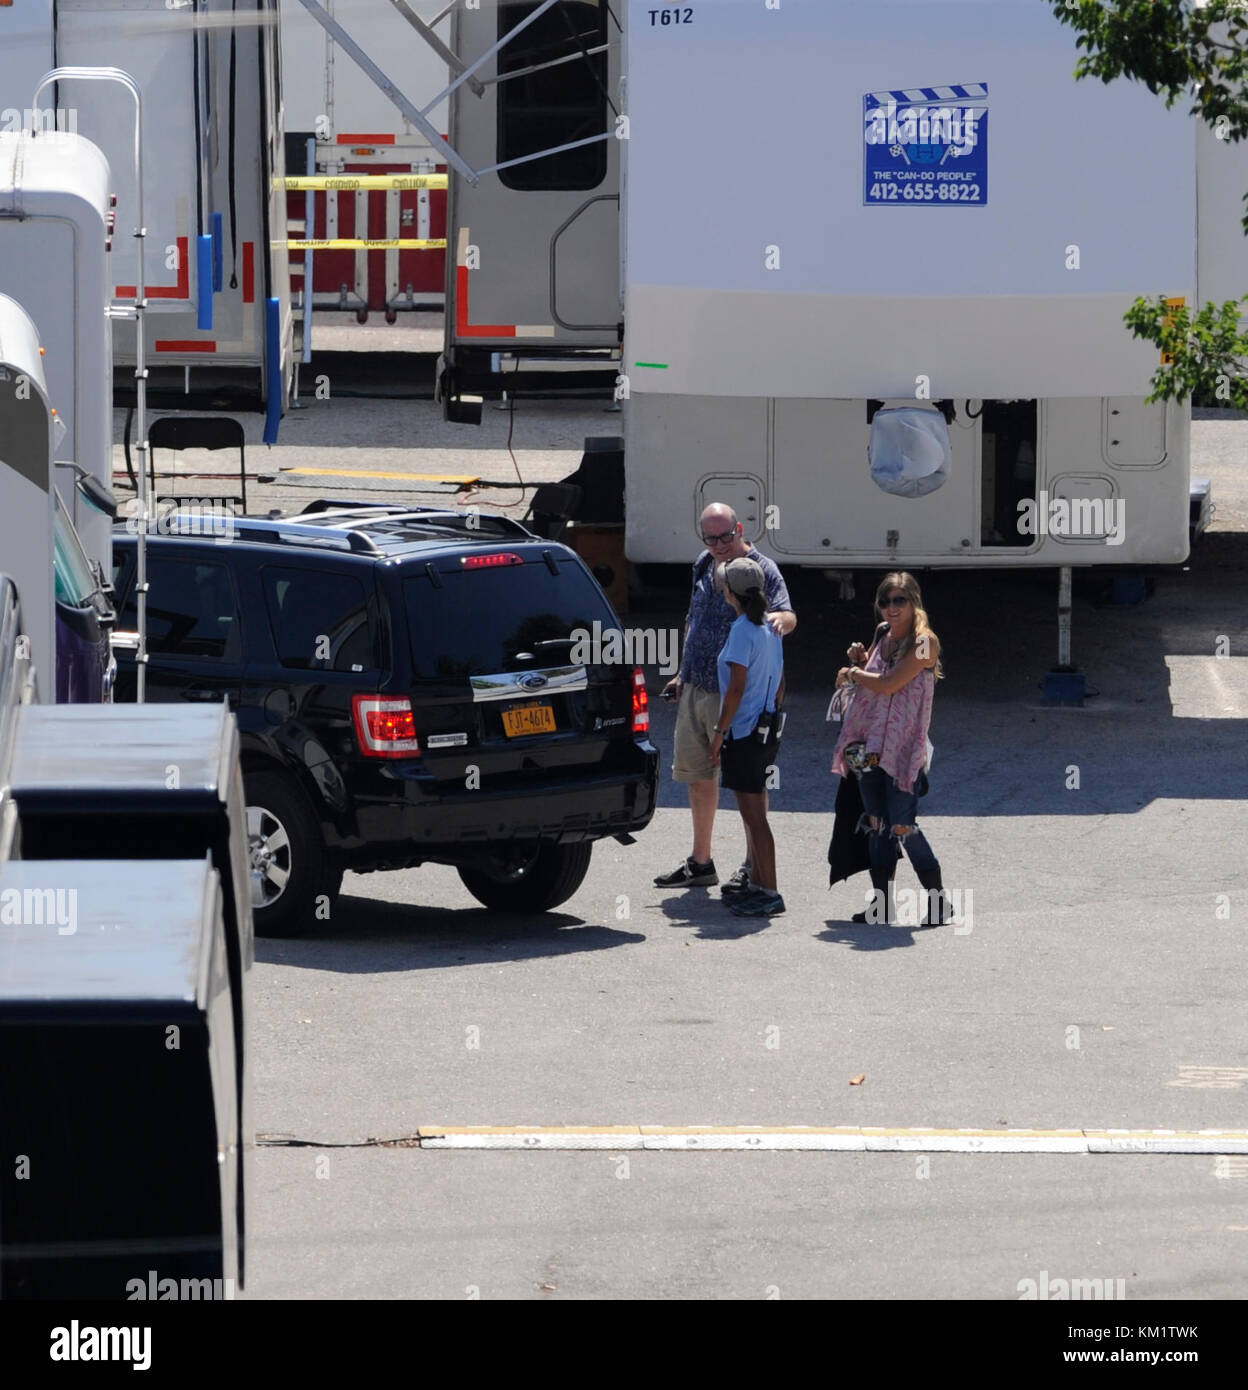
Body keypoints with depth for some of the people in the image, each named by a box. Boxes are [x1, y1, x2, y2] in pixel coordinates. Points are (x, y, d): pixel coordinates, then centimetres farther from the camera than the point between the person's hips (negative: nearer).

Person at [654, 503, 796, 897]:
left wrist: (780, 618, -50)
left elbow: (788, 616, -26)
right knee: (698, 776, 14)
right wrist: (683, 673, 23)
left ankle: (754, 866, 0)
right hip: (695, 690, 8)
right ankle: (700, 863, 24)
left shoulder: (762, 570, -11)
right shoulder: (704, 567, 12)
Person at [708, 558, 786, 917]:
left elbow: (737, 688, -20)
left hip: (743, 733, -9)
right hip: (767, 731, 9)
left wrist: (719, 733, -16)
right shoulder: (771, 628, 10)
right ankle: (757, 884, 24)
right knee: (754, 814, 18)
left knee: (754, 817, -7)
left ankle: (769, 893, -7)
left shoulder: (742, 630, -16)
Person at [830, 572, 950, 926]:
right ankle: (882, 902, 15)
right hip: (870, 745, 7)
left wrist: (852, 673, -4)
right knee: (877, 824, 8)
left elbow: (889, 684, -20)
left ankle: (939, 901, 3)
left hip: (903, 747, -7)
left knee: (902, 826, -8)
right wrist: (859, 660, 3)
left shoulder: (924, 642, -12)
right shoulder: (883, 634, 11)